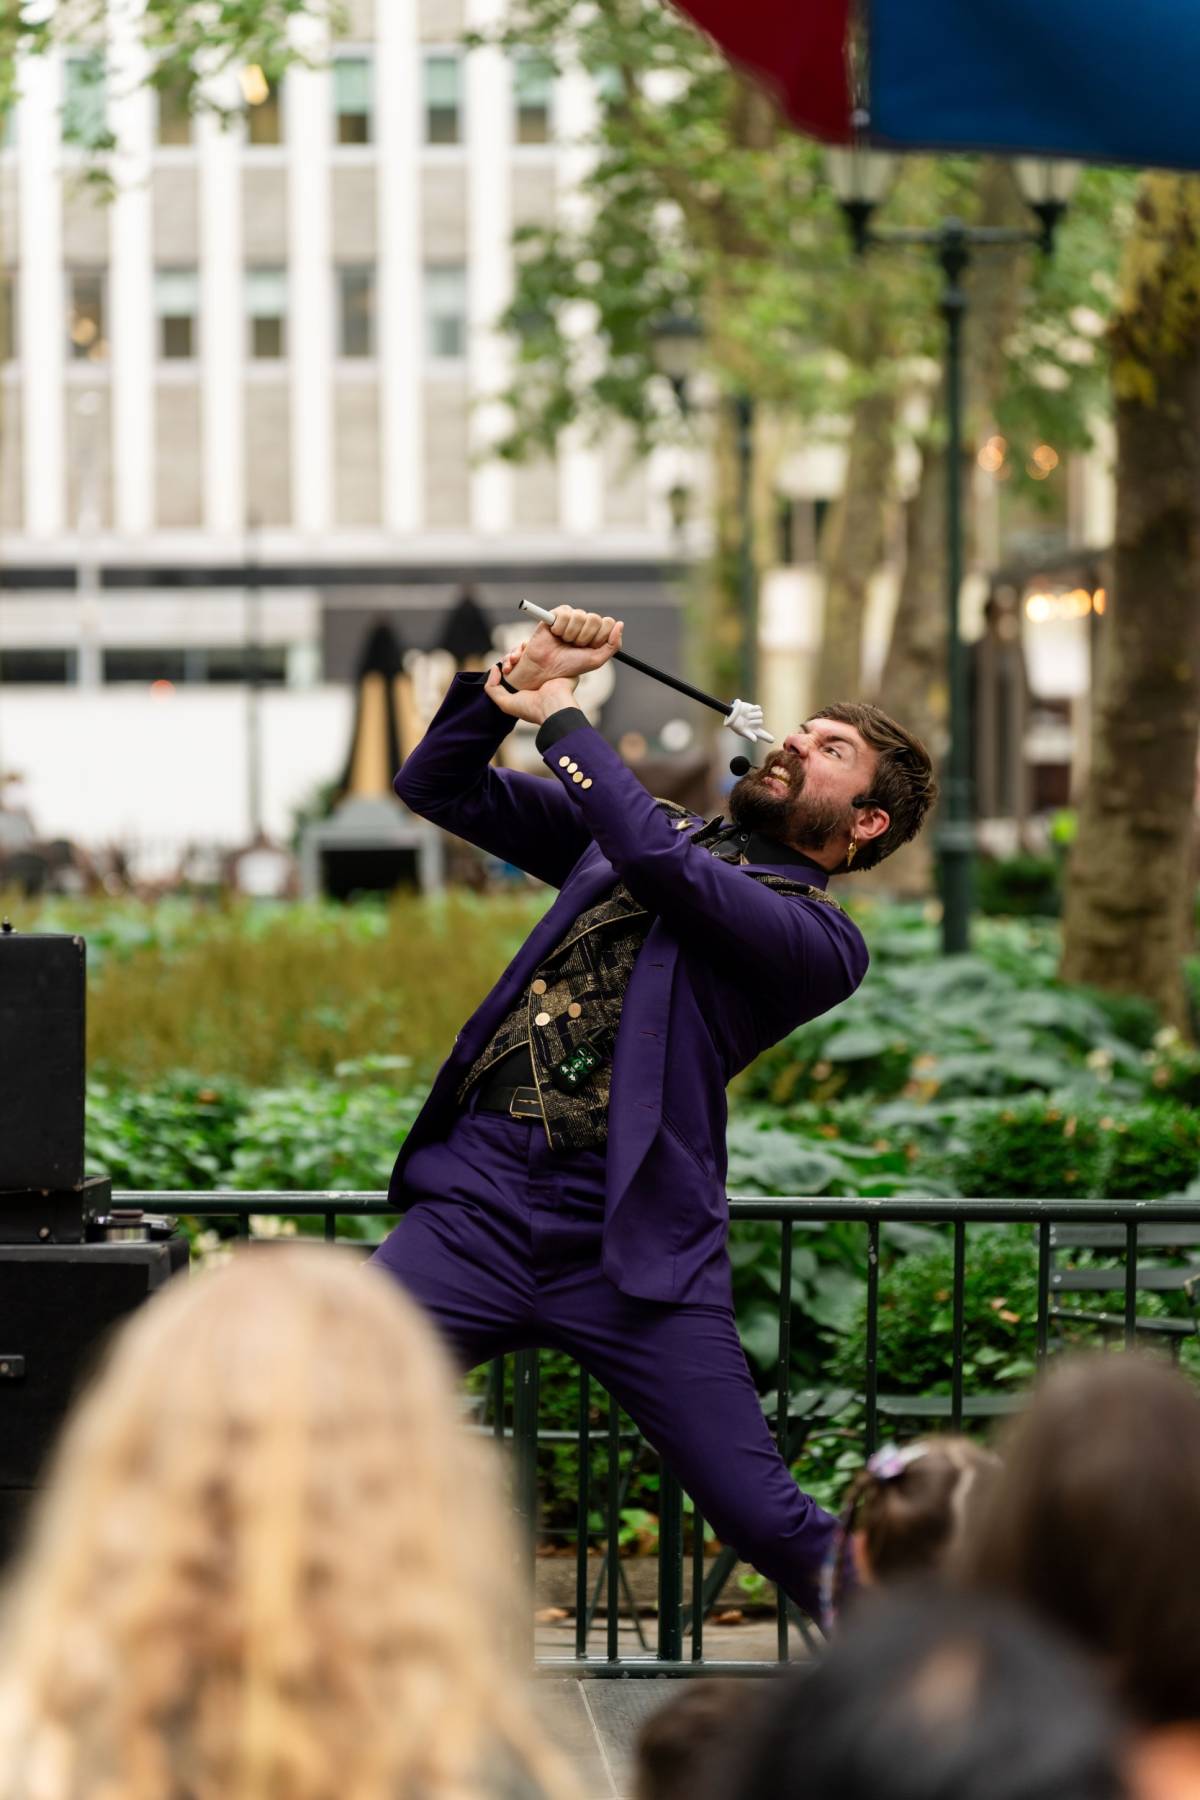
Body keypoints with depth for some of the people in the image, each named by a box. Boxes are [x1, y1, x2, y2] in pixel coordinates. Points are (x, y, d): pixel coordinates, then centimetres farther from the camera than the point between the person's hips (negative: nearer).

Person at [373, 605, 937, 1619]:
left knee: (767, 1519, -7)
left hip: (631, 1242, -4)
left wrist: (560, 715, -4)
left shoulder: (822, 940, 1)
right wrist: (514, 682, 7)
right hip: (477, 1200, 4)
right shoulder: (624, 832, 21)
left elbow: (663, 863, -16)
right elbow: (438, 786, 24)